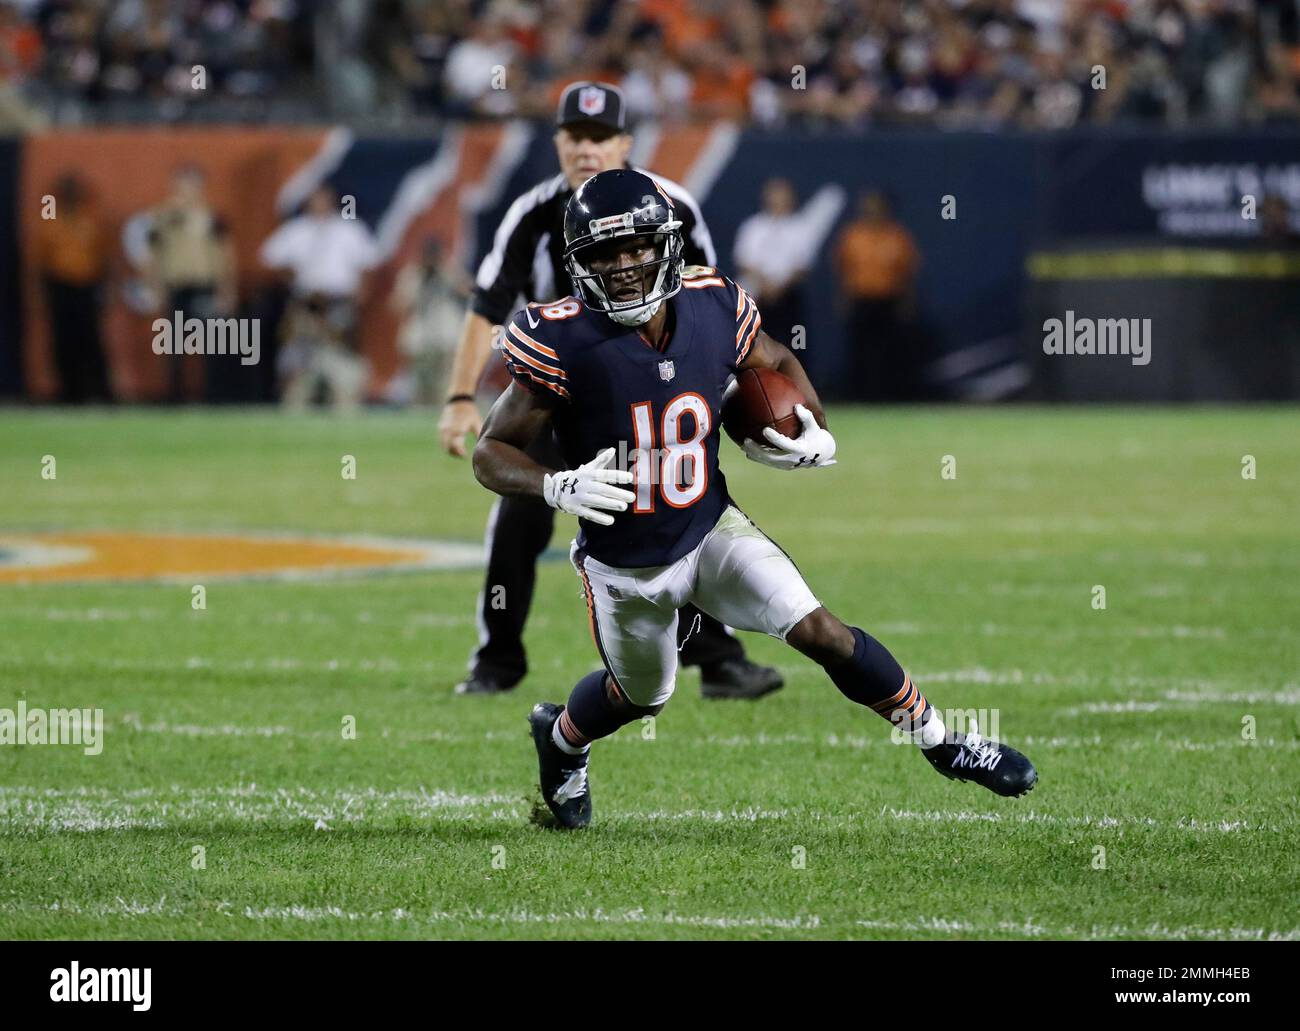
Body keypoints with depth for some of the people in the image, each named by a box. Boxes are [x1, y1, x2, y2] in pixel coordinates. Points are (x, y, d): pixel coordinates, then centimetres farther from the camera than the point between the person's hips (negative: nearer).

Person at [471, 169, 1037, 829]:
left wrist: (814, 433, -9)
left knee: (820, 632, -11)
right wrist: (559, 487, -37)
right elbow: (491, 453, -18)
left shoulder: (713, 309, -15)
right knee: (639, 695, 20)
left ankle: (943, 742, 7)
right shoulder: (563, 342, -26)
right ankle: (560, 738, 54)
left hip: (711, 528, 2)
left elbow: (776, 364, 9)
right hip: (624, 567, -2)